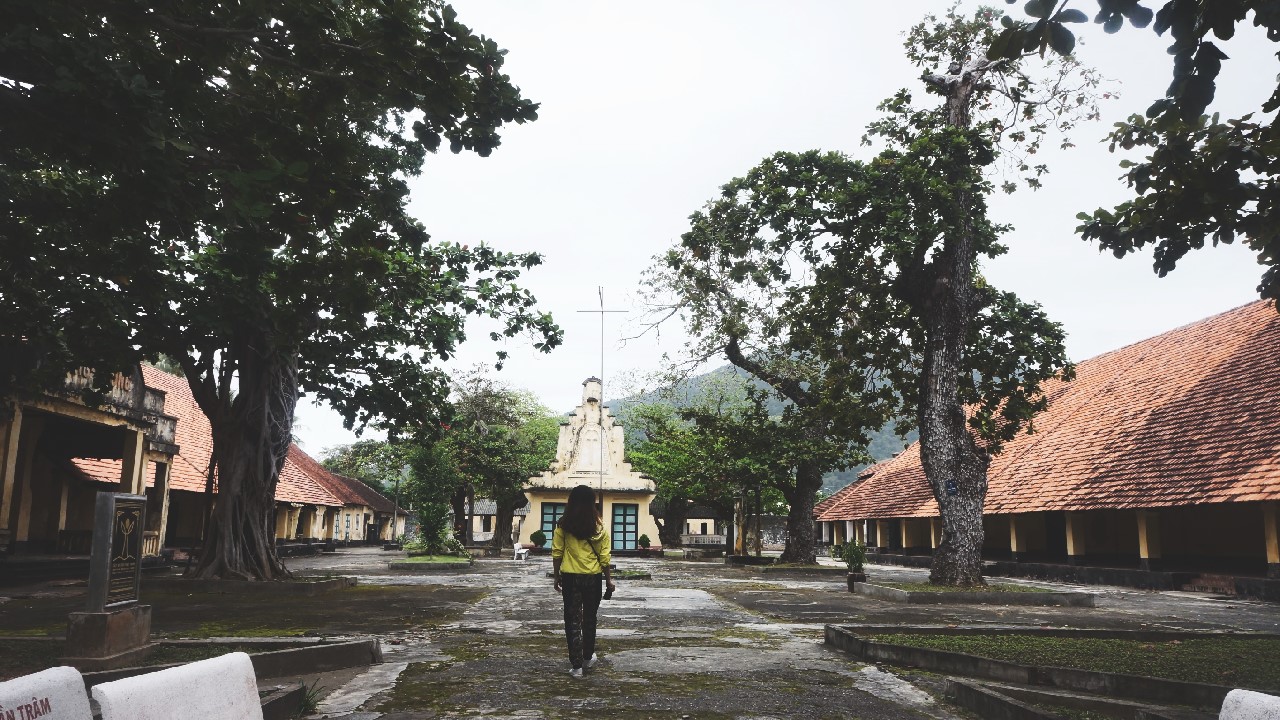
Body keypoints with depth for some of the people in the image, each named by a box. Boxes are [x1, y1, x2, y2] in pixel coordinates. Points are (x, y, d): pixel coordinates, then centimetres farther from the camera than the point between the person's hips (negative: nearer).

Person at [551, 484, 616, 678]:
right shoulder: (599, 526, -5)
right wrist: (608, 579, 8)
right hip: (593, 577, 1)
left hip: (570, 577, -1)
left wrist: (557, 577, 8)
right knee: (590, 618, 19)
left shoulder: (563, 526, -6)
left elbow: (557, 553, -4)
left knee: (572, 620, 6)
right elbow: (604, 556, -3)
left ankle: (577, 665, 5)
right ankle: (588, 657, 33)